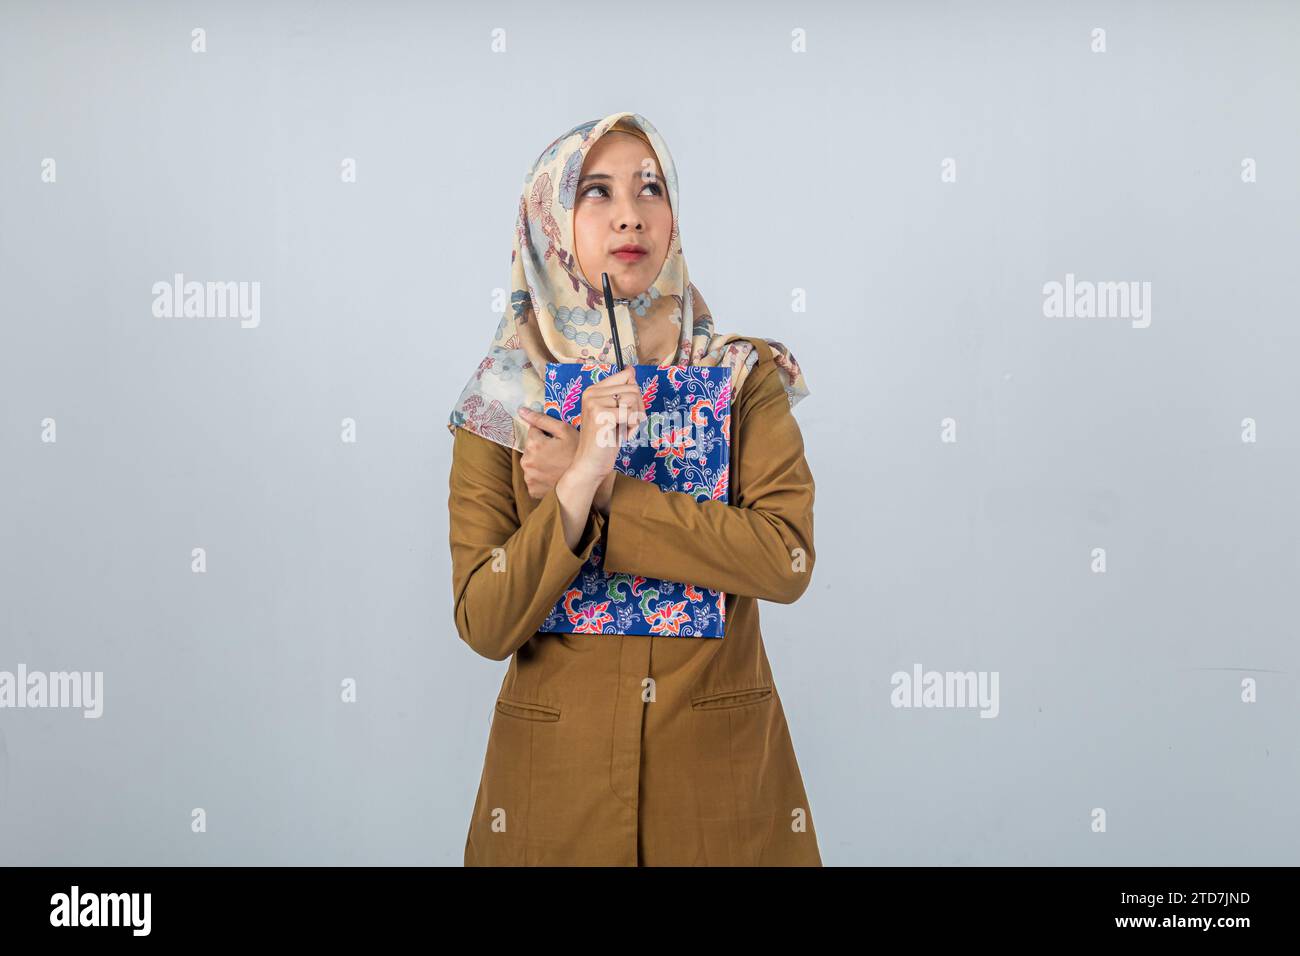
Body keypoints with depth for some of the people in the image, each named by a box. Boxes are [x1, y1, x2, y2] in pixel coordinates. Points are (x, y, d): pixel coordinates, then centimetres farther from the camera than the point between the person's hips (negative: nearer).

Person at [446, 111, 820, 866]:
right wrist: (580, 479, -22)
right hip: (557, 770, 0)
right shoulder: (501, 404, -3)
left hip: (720, 763, 0)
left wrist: (605, 492, -17)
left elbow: (788, 560, -15)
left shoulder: (744, 377, -2)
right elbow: (484, 625, -10)